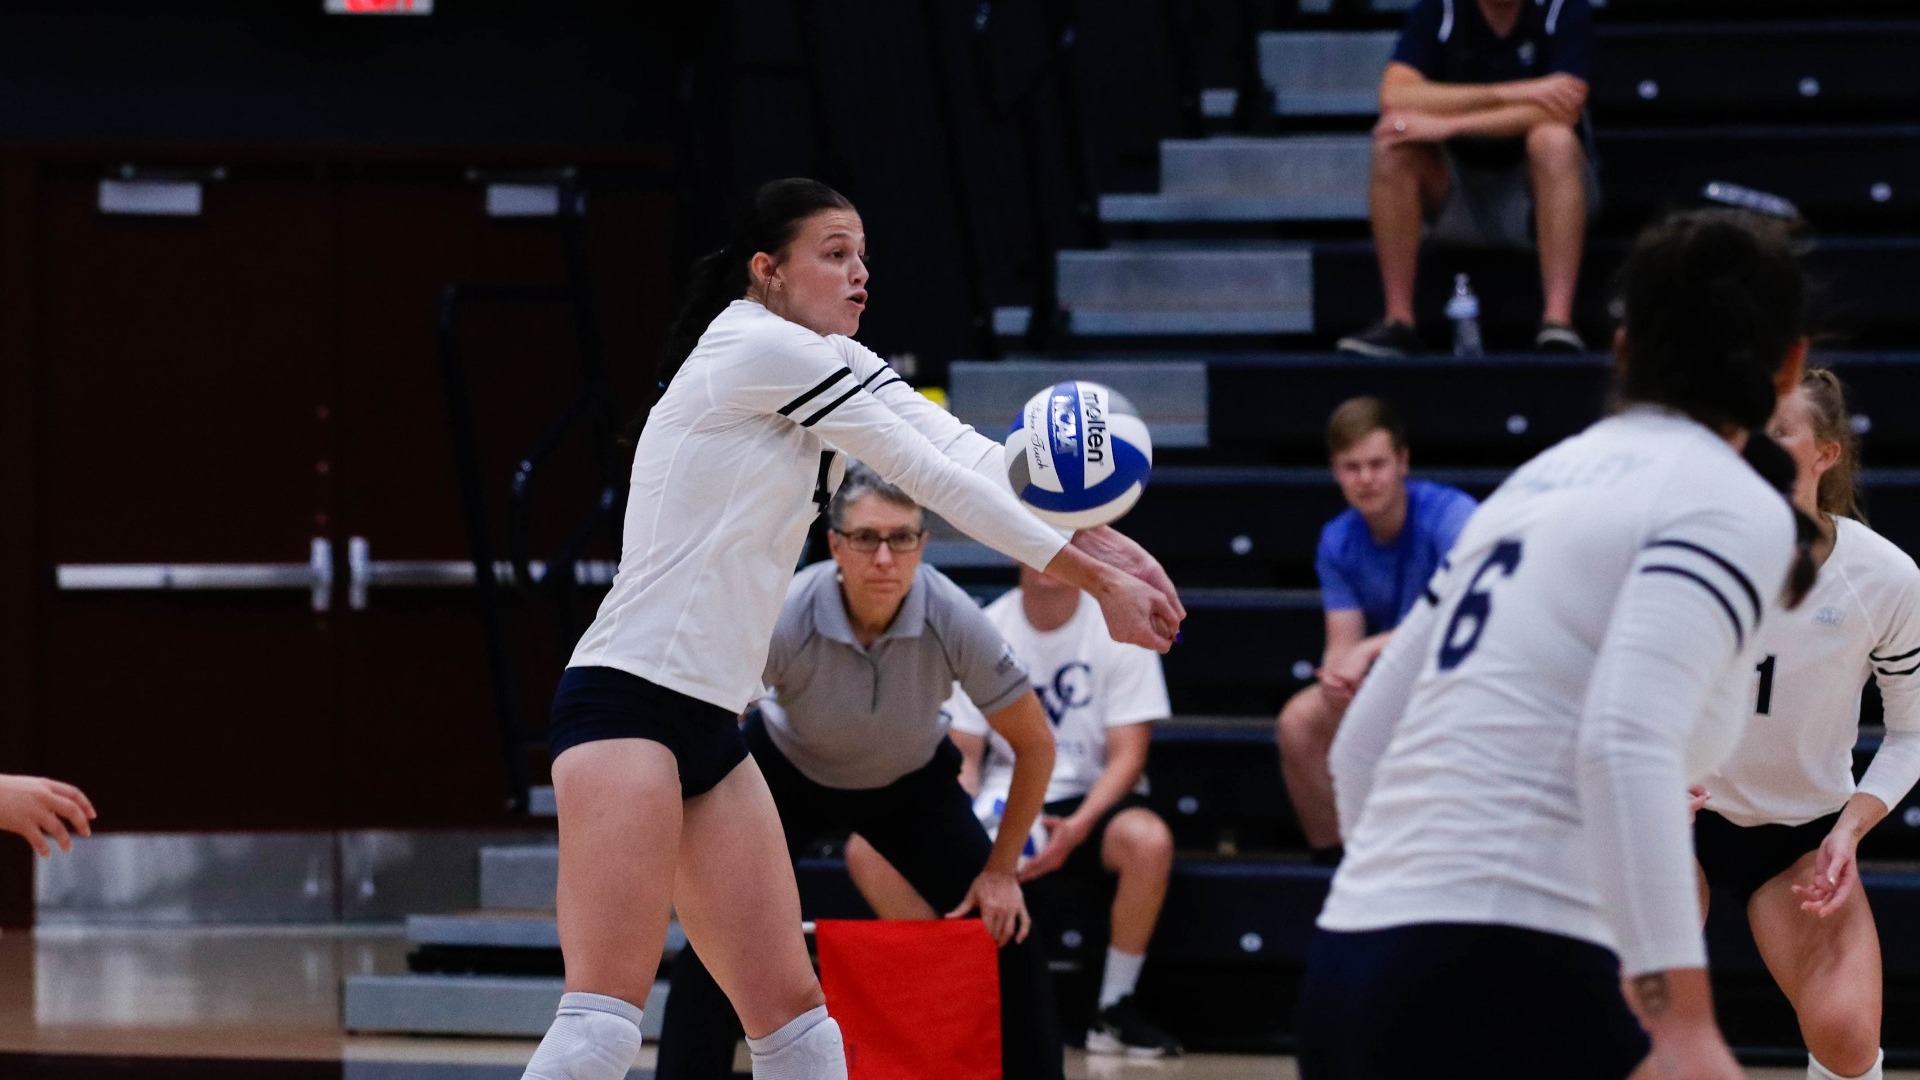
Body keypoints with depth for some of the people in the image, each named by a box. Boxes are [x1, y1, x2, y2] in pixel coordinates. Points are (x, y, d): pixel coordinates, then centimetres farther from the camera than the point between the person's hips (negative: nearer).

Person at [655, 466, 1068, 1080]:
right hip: (786, 773, -1)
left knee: (1006, 932, -10)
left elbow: (1034, 743, -15)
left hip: (911, 780, 1)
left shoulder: (953, 620, -31)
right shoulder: (784, 620, -35)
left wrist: (1002, 869, -12)